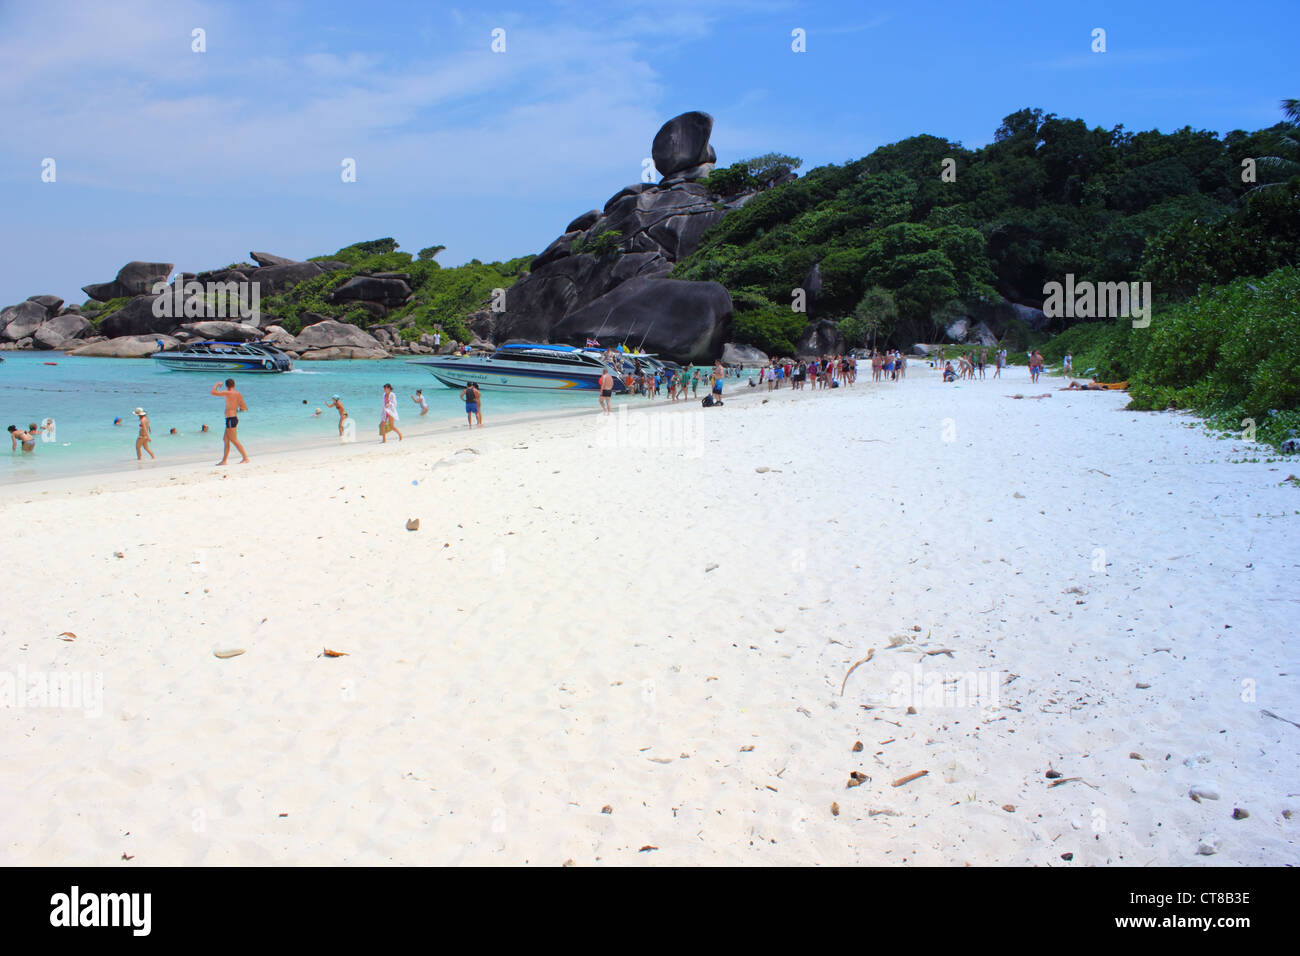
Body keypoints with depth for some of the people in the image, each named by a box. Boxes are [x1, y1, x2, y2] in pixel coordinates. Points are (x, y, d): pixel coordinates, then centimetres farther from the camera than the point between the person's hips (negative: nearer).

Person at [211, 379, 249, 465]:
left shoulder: (228, 393, -13)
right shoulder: (239, 395, 8)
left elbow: (213, 392, -11)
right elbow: (245, 408, 10)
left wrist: (217, 384, 7)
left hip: (230, 419, -9)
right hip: (235, 418, 9)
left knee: (234, 440, -5)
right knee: (225, 439, 15)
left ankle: (245, 458, -5)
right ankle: (224, 460, 18)